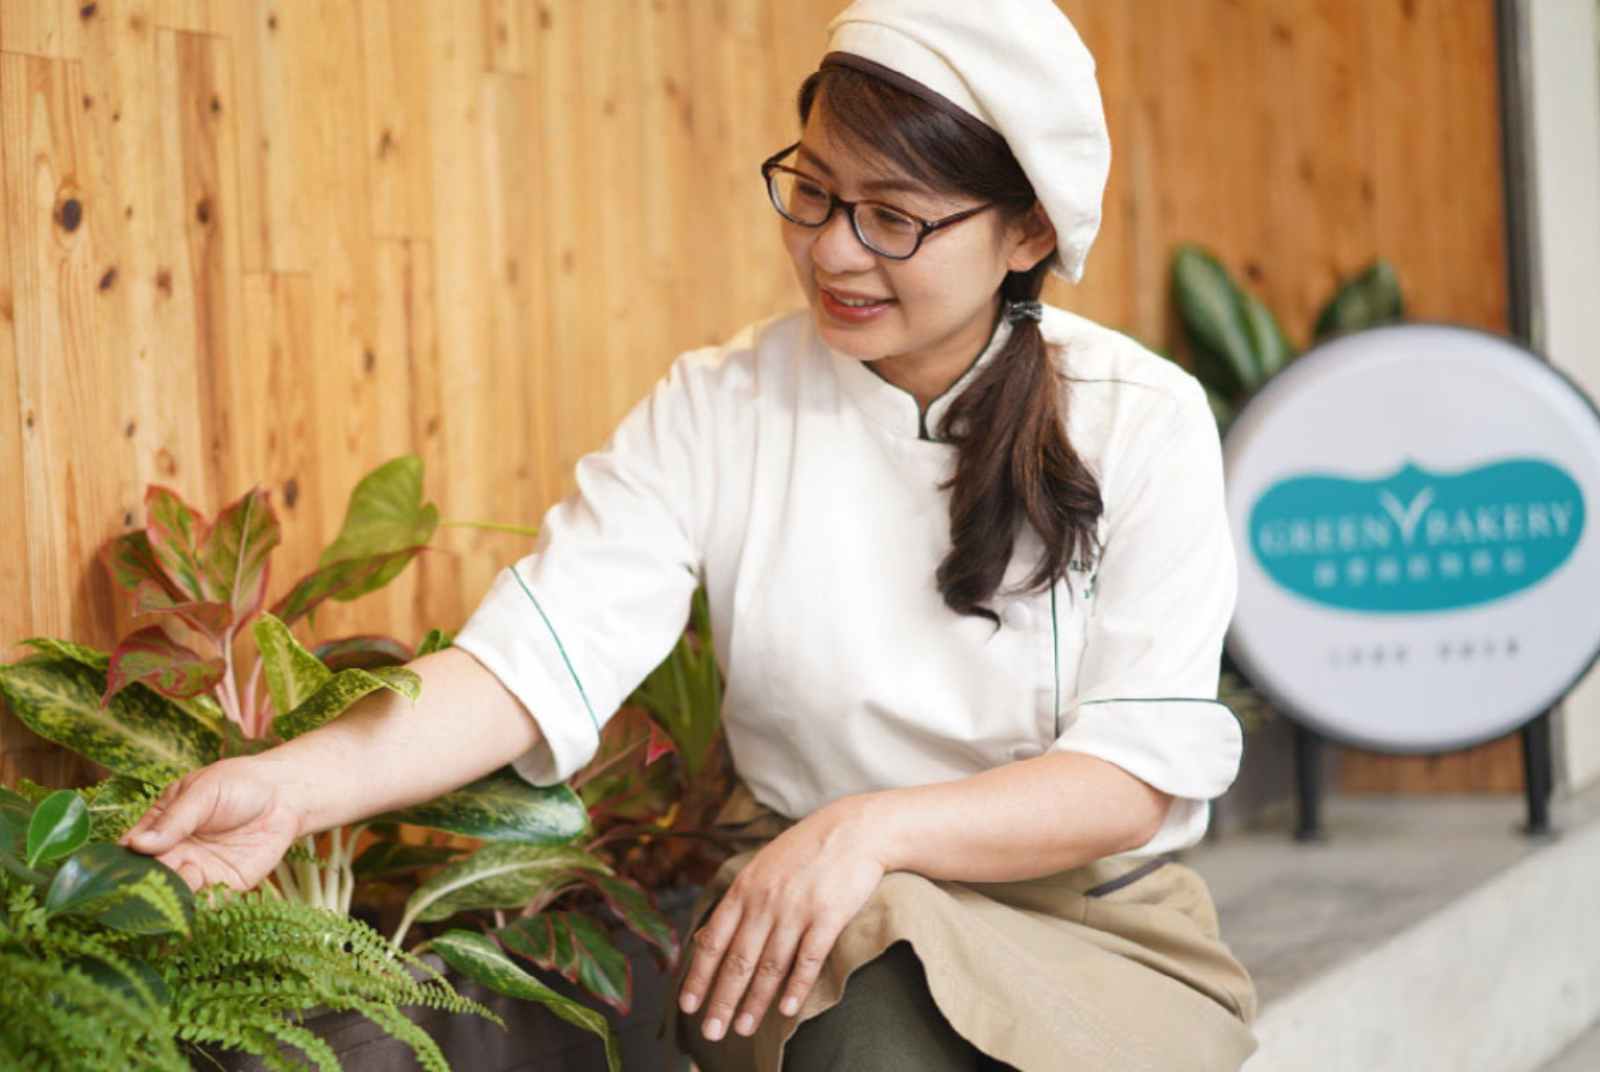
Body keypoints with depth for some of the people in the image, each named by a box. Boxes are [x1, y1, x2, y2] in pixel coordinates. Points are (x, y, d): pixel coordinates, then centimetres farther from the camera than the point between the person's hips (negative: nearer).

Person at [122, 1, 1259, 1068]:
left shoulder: (1142, 422, -5)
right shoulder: (724, 407, -2)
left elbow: (1143, 768, -10)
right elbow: (546, 646, -13)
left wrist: (869, 829, -25)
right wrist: (293, 785, -29)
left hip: (1098, 932, 1)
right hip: (802, 923, 0)